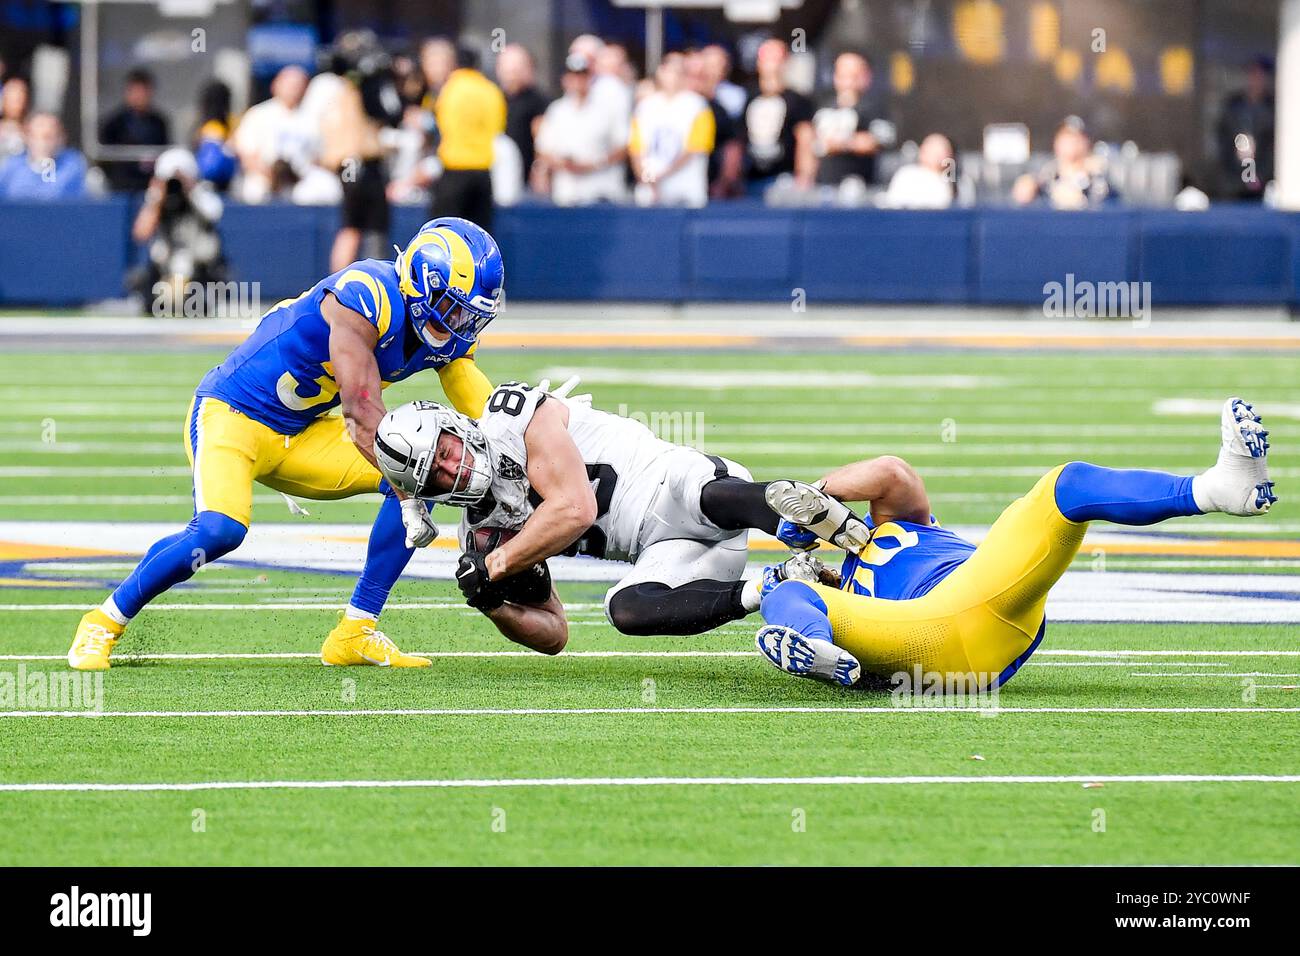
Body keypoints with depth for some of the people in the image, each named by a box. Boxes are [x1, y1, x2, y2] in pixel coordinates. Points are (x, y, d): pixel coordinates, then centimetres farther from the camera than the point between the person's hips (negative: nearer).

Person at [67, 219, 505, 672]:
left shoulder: (447, 333, -2)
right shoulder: (366, 297, -28)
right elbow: (363, 413, -29)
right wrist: (407, 497, -27)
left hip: (302, 432, 8)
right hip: (233, 413, -8)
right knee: (219, 529, -31)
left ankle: (356, 633, 1)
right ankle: (104, 624, -9)